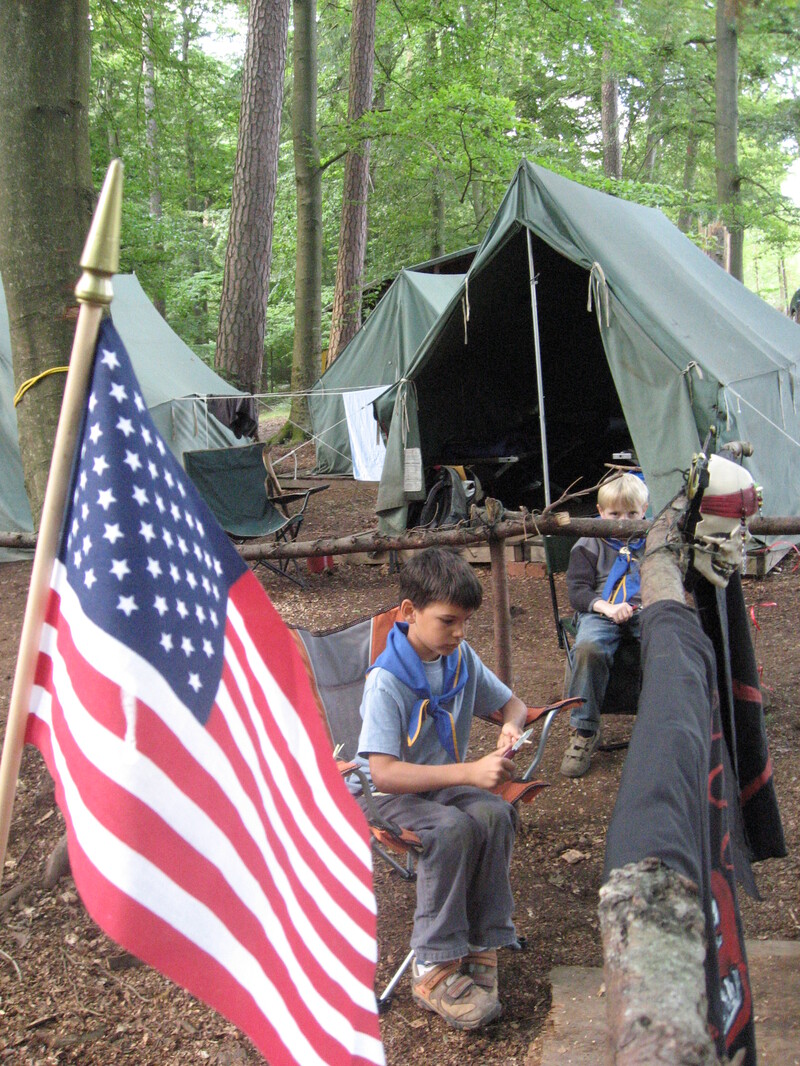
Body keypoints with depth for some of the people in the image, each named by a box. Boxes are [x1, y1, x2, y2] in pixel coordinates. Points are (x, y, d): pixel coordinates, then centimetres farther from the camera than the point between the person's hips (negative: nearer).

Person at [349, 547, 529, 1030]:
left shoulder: (461, 658, -2)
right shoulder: (387, 681, -23)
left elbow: (512, 703, 14)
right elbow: (383, 772, -31)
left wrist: (511, 727, -12)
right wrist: (470, 773, -36)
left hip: (446, 783, 6)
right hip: (388, 794, -6)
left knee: (495, 813, -26)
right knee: (452, 828, -34)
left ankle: (482, 945, -12)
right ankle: (433, 967, -21)